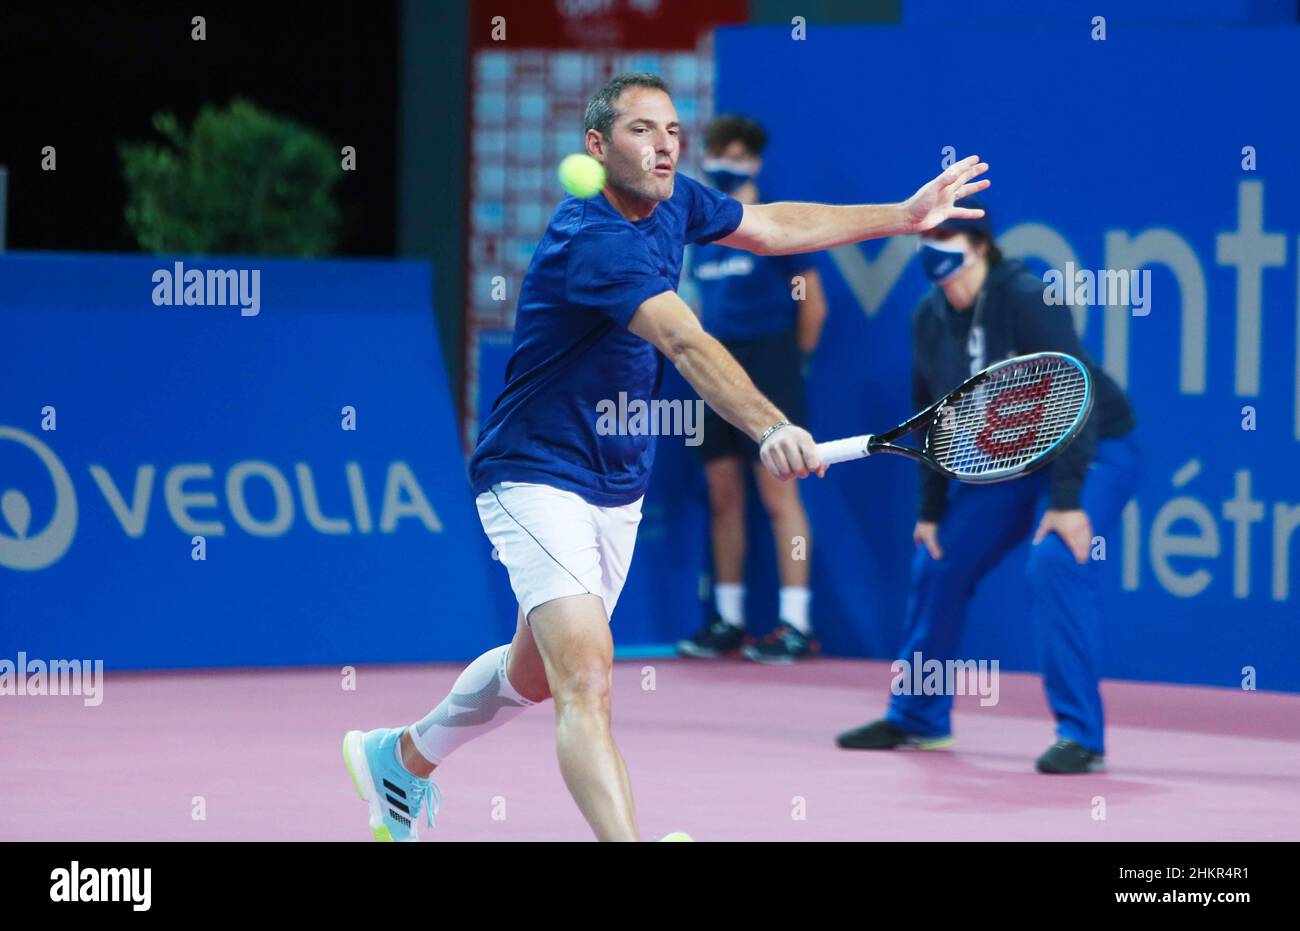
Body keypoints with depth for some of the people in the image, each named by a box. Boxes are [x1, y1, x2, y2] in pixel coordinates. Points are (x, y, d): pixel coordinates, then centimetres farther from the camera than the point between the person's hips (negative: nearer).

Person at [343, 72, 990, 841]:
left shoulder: (672, 201, -1)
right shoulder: (592, 242, -29)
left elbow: (767, 227, 19)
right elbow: (686, 344, -44)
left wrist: (902, 216, 19)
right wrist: (768, 427, -58)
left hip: (619, 484, 10)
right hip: (539, 477, -10)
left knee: (535, 671, 24)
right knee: (587, 676, -23)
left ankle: (404, 756, 48)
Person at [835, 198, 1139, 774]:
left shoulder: (1026, 299, -26)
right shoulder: (931, 317, -5)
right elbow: (930, 417, 6)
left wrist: (1067, 501, -32)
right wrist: (931, 508, 4)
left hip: (1092, 451, -7)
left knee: (1055, 563, -28)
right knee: (938, 564, 8)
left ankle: (1082, 737, -24)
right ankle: (917, 718, 28)